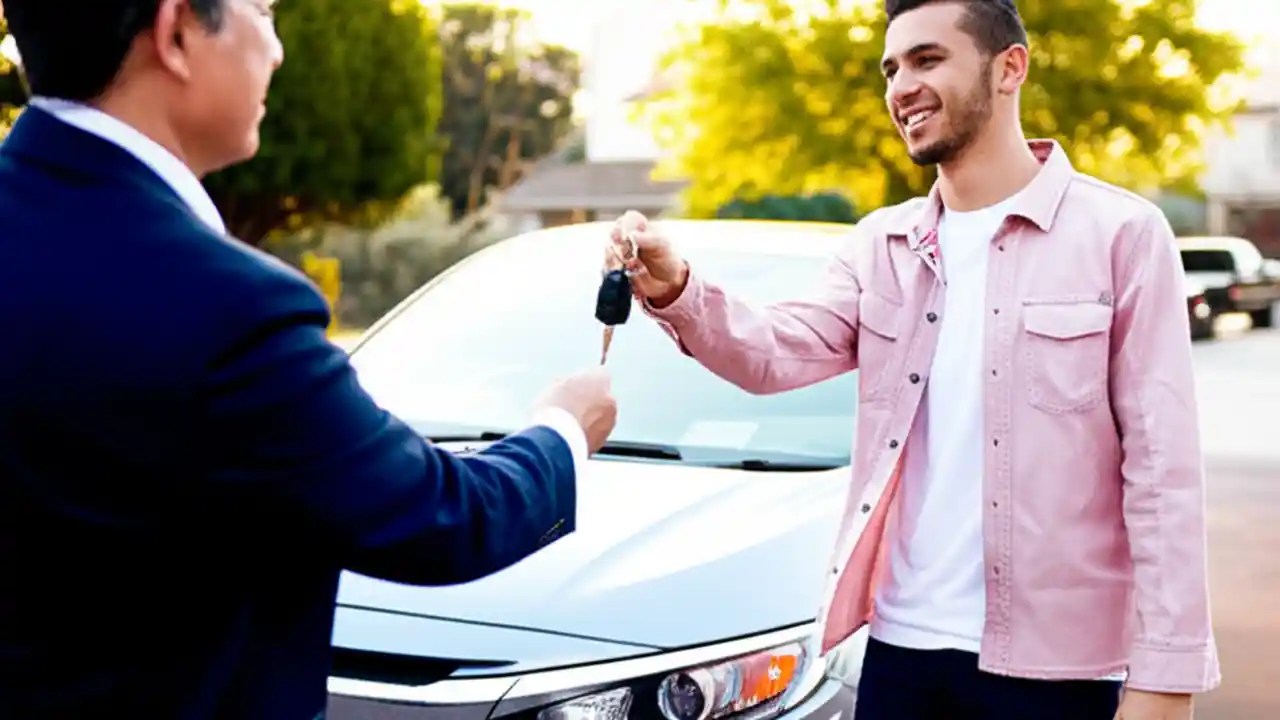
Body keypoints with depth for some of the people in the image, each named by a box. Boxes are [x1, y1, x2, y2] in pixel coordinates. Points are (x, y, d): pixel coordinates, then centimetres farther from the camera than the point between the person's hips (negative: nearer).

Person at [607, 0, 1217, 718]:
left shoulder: (1121, 233, -5)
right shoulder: (881, 242, 10)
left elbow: (1162, 471, -8)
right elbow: (779, 352, -4)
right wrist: (675, 290, -24)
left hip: (1051, 662, -4)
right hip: (900, 645, 4)